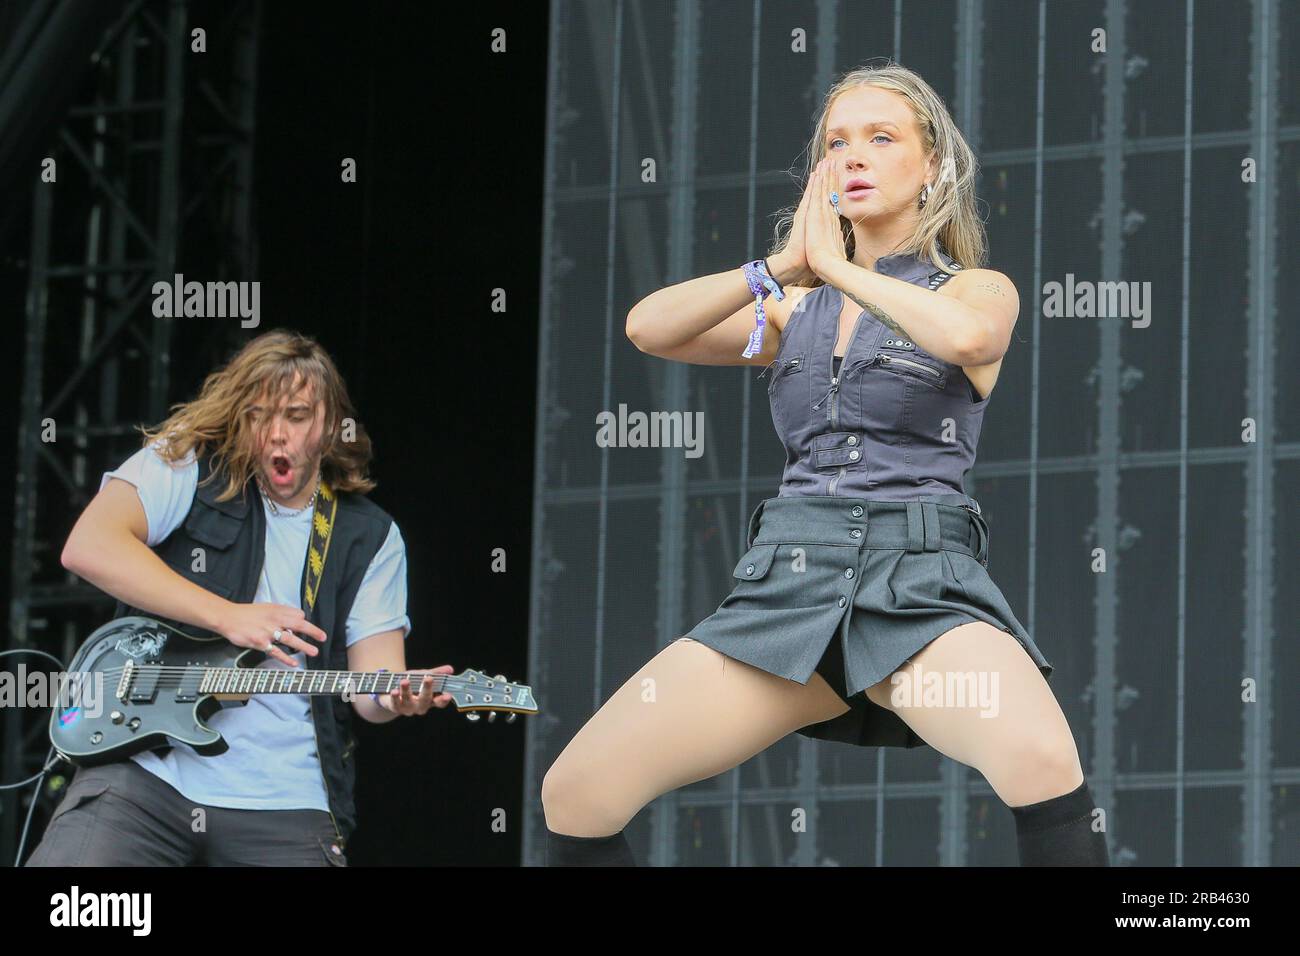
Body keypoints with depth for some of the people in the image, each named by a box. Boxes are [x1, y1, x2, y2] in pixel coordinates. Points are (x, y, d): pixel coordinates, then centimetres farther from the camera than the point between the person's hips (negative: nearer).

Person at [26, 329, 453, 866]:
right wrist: (228, 616, -19)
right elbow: (89, 546, -14)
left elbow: (372, 679, 6)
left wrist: (398, 695, -20)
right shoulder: (188, 464, 2)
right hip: (147, 767, -3)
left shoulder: (371, 538, 11)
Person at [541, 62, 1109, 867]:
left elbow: (964, 334, -16)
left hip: (922, 584, -4)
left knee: (1044, 764, -37)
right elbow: (648, 329, 6)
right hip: (790, 579, 4)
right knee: (573, 796, -12)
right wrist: (783, 268, -1)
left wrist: (836, 265, -5)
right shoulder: (794, 310, 21)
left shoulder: (979, 289, 9)